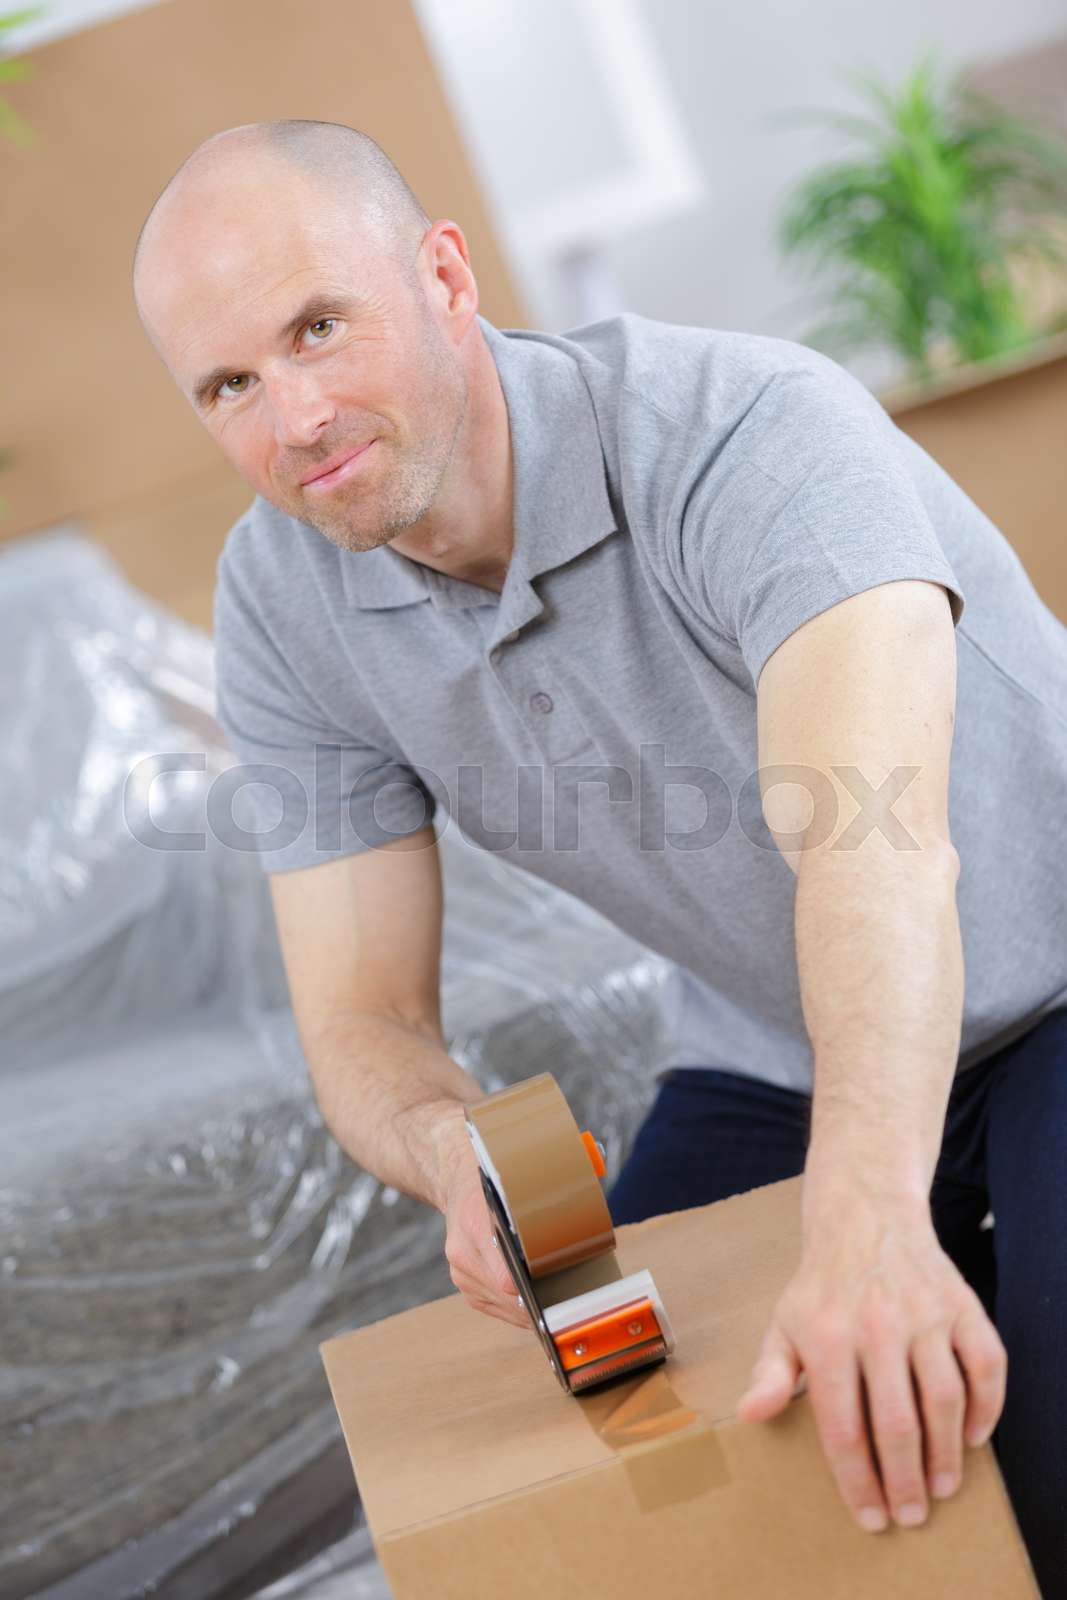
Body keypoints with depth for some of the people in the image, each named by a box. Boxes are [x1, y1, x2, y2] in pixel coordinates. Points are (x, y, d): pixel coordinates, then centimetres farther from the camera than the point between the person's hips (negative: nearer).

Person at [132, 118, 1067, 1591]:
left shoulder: (748, 432, -30)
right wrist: (451, 1149, -35)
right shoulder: (282, 609, -12)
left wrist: (864, 1217, -62)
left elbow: (878, 844, -47)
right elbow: (365, 1022, -11)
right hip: (776, 1066, 5)